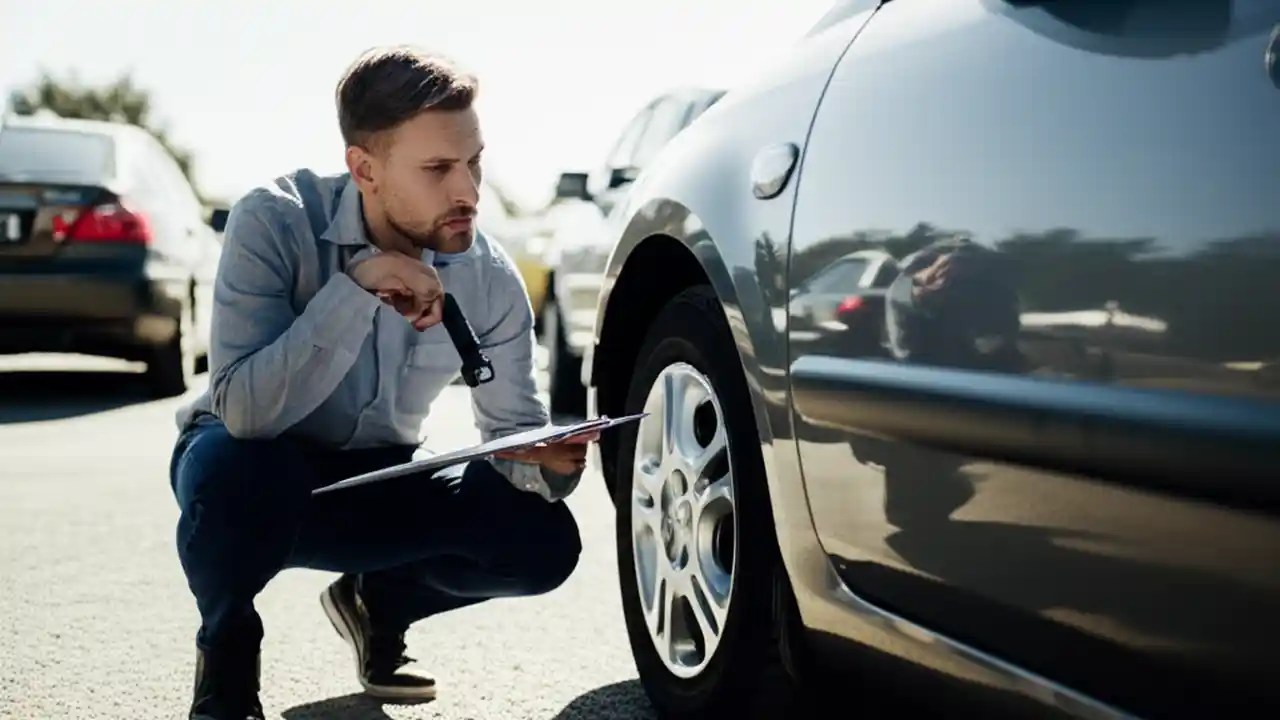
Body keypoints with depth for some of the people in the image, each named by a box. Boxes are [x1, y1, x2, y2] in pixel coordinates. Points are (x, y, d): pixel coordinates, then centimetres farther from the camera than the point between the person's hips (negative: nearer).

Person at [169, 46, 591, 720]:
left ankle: (378, 601, 14)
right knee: (240, 466, -39)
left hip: (372, 489, 4)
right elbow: (244, 411, -35)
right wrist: (356, 289, -42)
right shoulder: (276, 222, -26)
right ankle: (226, 652, -6)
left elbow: (510, 429, -6)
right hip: (253, 470, -3)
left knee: (543, 539, -18)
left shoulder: (491, 279, -14)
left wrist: (547, 462, -30)